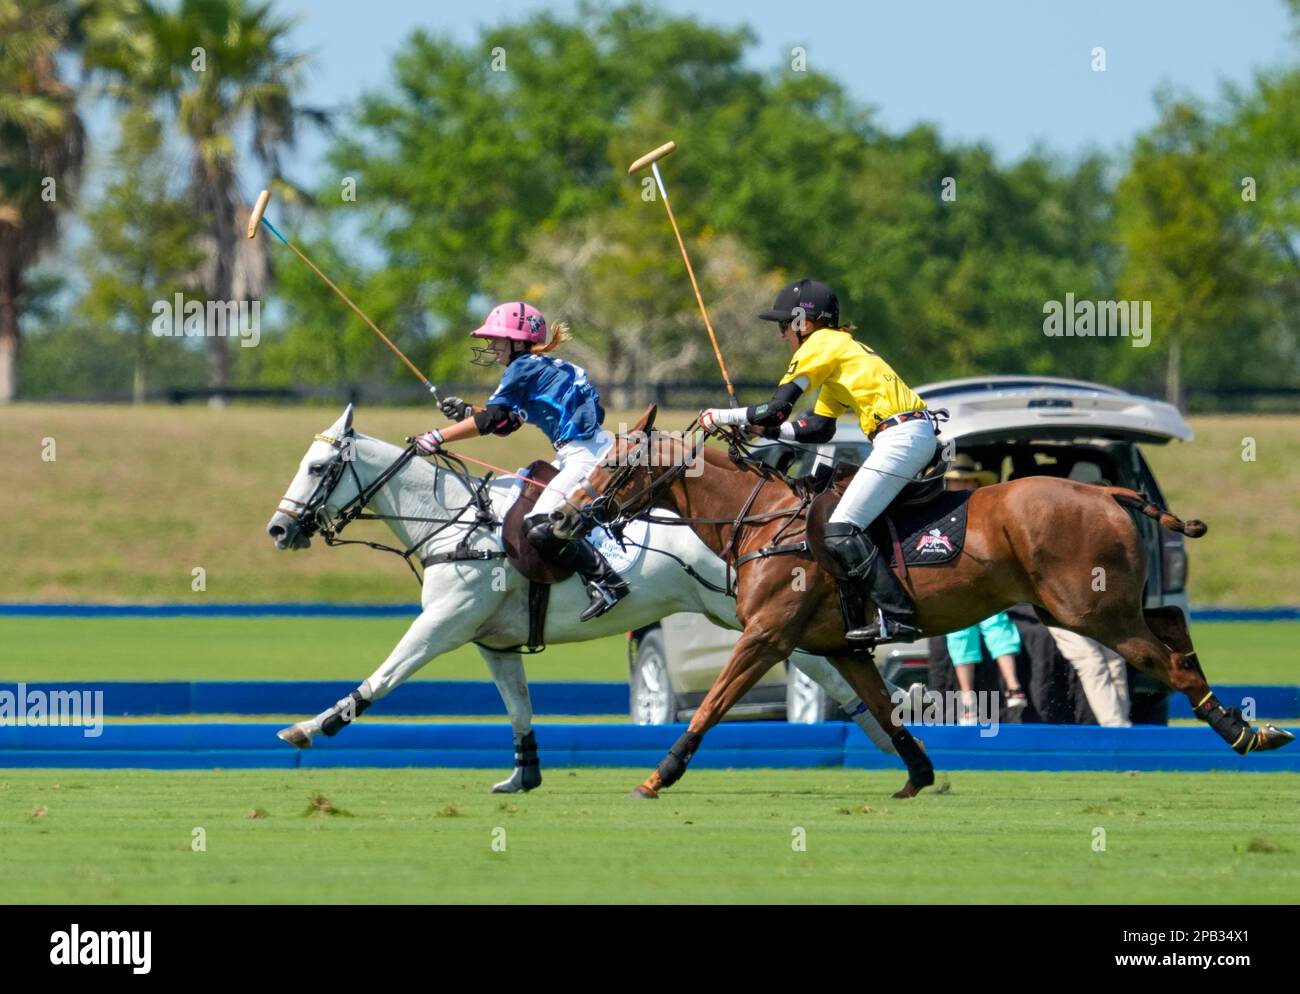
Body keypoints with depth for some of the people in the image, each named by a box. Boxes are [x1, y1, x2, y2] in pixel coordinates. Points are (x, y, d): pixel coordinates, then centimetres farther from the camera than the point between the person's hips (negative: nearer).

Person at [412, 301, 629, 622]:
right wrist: (464, 411, 18)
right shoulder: (538, 367, 21)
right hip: (595, 450, 11)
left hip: (585, 456, -11)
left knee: (540, 529, -21)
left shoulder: (524, 368, -8)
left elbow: (490, 419, -11)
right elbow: (505, 424, 27)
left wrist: (436, 438, -8)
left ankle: (607, 581, -21)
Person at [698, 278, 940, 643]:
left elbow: (776, 410, -10)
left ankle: (897, 616, -20)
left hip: (901, 437, -10)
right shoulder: (840, 349, 26)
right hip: (920, 435, 10)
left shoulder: (820, 344, -3)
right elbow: (820, 428, 25)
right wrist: (762, 429, 20)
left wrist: (723, 417, 2)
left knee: (841, 531, -13)